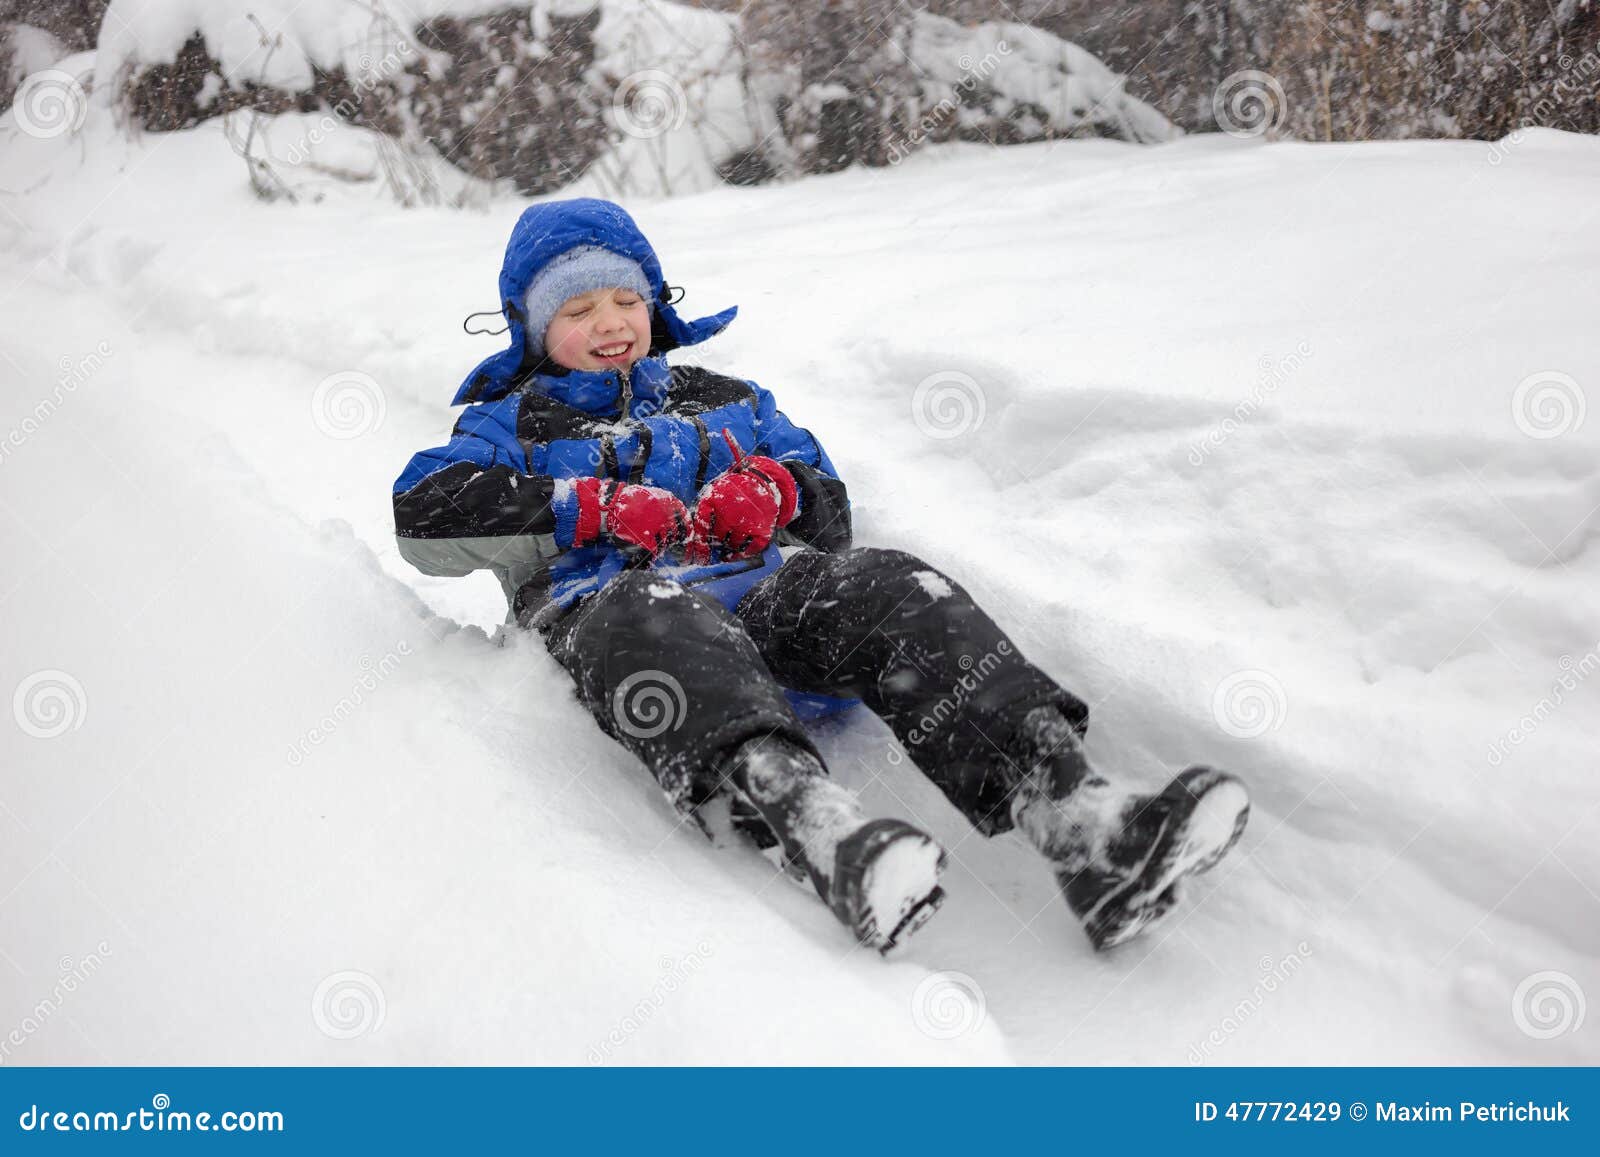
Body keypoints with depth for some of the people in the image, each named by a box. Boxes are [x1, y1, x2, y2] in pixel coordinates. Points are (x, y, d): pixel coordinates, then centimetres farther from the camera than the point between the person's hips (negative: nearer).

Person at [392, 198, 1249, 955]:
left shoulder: (724, 401, 34)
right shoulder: (514, 423, 25)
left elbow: (830, 514, 27)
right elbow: (423, 515, 4)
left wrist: (775, 488, 2)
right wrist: (593, 507, -5)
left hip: (763, 589, 3)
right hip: (613, 605, -3)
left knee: (886, 588, -30)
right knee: (656, 615, -41)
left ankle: (1073, 815, -50)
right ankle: (820, 830, -68)